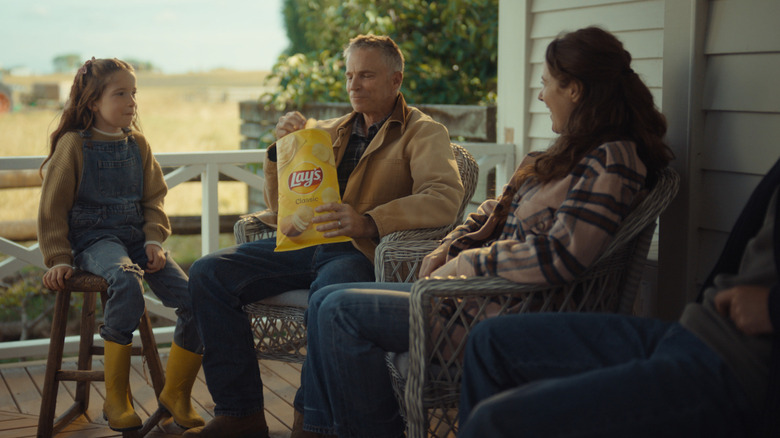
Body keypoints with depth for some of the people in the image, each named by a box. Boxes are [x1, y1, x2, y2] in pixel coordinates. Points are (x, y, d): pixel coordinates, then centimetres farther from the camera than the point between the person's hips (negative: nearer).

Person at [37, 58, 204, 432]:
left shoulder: (137, 144, 14)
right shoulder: (73, 145, 0)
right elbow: (53, 207, 2)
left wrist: (154, 240, -1)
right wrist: (59, 259, -5)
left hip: (136, 236, 5)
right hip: (94, 238, -5)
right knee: (126, 280, -39)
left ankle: (175, 394, 4)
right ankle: (115, 398, -26)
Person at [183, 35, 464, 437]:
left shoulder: (423, 133, 7)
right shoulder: (329, 132, 25)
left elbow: (445, 199, -15)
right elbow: (281, 207, 25)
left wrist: (368, 222, -29)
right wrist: (280, 150, 6)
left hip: (360, 251, -6)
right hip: (303, 244, 6)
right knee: (207, 274, -13)